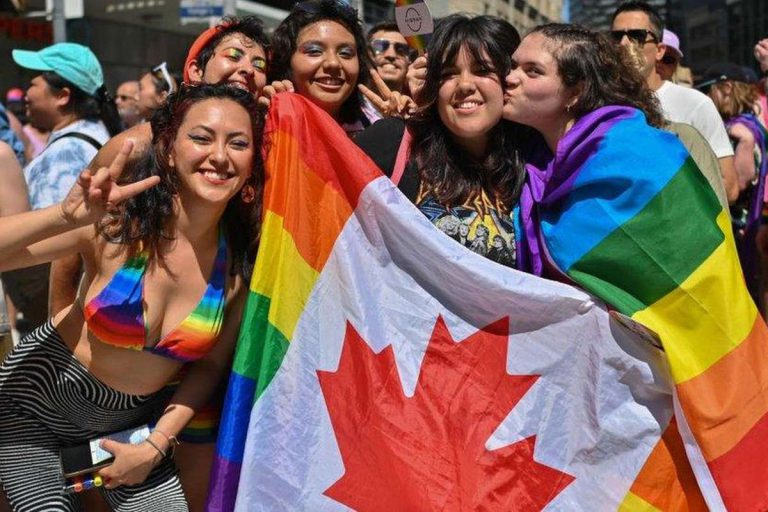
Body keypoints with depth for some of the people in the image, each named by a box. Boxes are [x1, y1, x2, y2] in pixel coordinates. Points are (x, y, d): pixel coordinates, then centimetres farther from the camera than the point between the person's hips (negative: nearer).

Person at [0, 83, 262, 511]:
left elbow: (211, 364, -3)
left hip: (134, 420, 3)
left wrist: (157, 444, -10)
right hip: (39, 400, -3)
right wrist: (65, 216, -47)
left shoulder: (245, 258, -15)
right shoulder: (116, 222, -24)